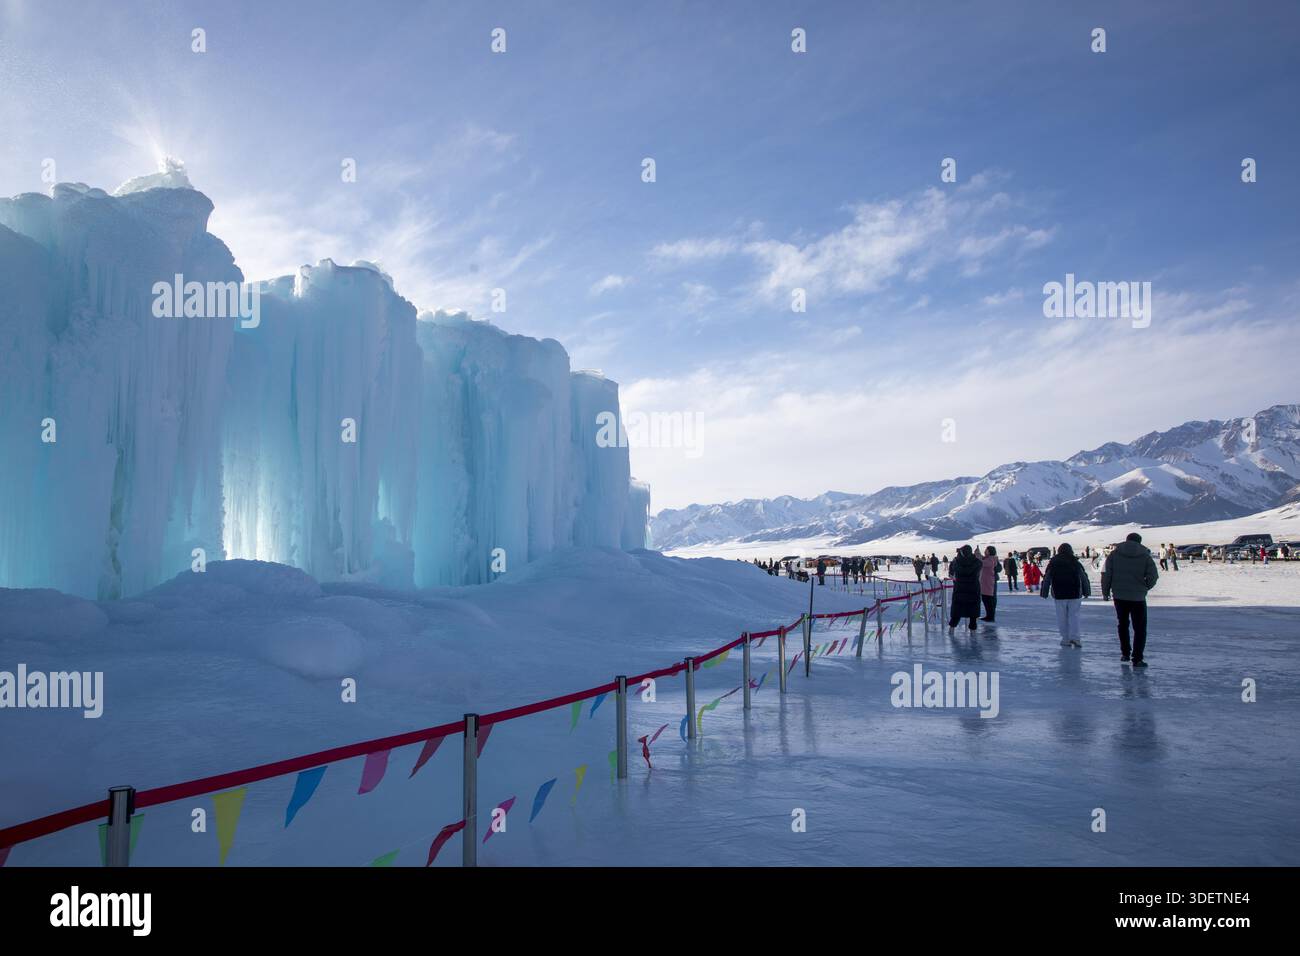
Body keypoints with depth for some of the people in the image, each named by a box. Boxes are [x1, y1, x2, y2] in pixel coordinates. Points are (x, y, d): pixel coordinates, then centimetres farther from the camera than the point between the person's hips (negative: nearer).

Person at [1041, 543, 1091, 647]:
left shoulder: (1052, 563, 1)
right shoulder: (1075, 563, 1)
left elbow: (1046, 579, 2)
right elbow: (1084, 578, 3)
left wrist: (1044, 593, 8)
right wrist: (1087, 591, 11)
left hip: (1059, 595, 0)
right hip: (1075, 594, 0)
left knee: (1062, 617, 6)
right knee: (1074, 615, 8)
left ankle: (1066, 639, 6)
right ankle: (1075, 637, -4)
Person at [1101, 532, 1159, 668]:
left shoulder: (1114, 554, 0)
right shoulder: (1145, 556, -2)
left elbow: (1106, 574, -1)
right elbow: (1153, 576, -4)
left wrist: (1105, 592, 7)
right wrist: (1145, 587, 15)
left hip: (1119, 596, 2)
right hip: (1138, 597, -2)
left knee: (1122, 625, 19)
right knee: (1140, 628, 4)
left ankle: (1125, 653, 26)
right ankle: (1137, 658, -4)